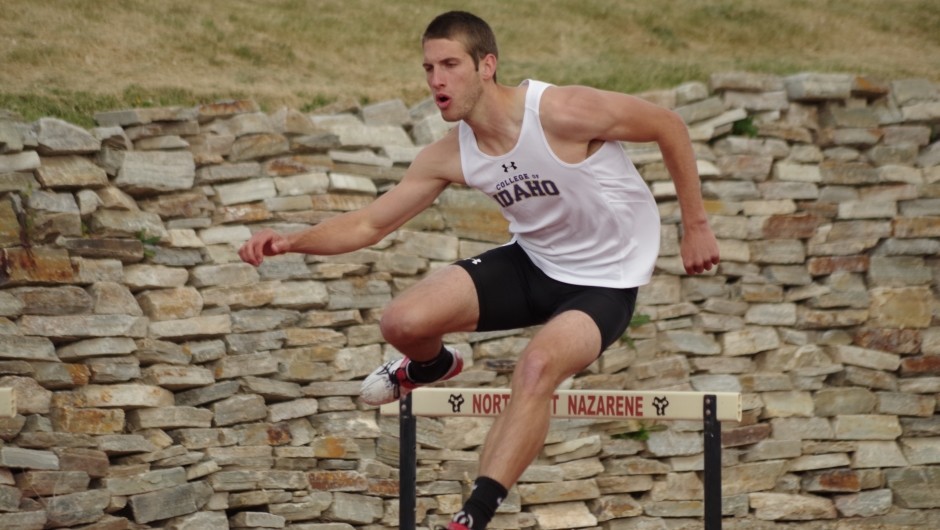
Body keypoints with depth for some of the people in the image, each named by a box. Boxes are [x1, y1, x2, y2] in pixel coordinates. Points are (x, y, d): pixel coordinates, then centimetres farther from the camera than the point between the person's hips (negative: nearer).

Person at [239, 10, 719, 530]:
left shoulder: (561, 112, -28)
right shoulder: (451, 156, -11)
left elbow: (669, 125, -15)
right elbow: (369, 223, -5)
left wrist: (695, 225, -9)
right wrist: (292, 241, -23)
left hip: (604, 282, -5)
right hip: (531, 262, 5)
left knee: (536, 365, -34)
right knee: (403, 322, -12)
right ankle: (431, 366, 28)